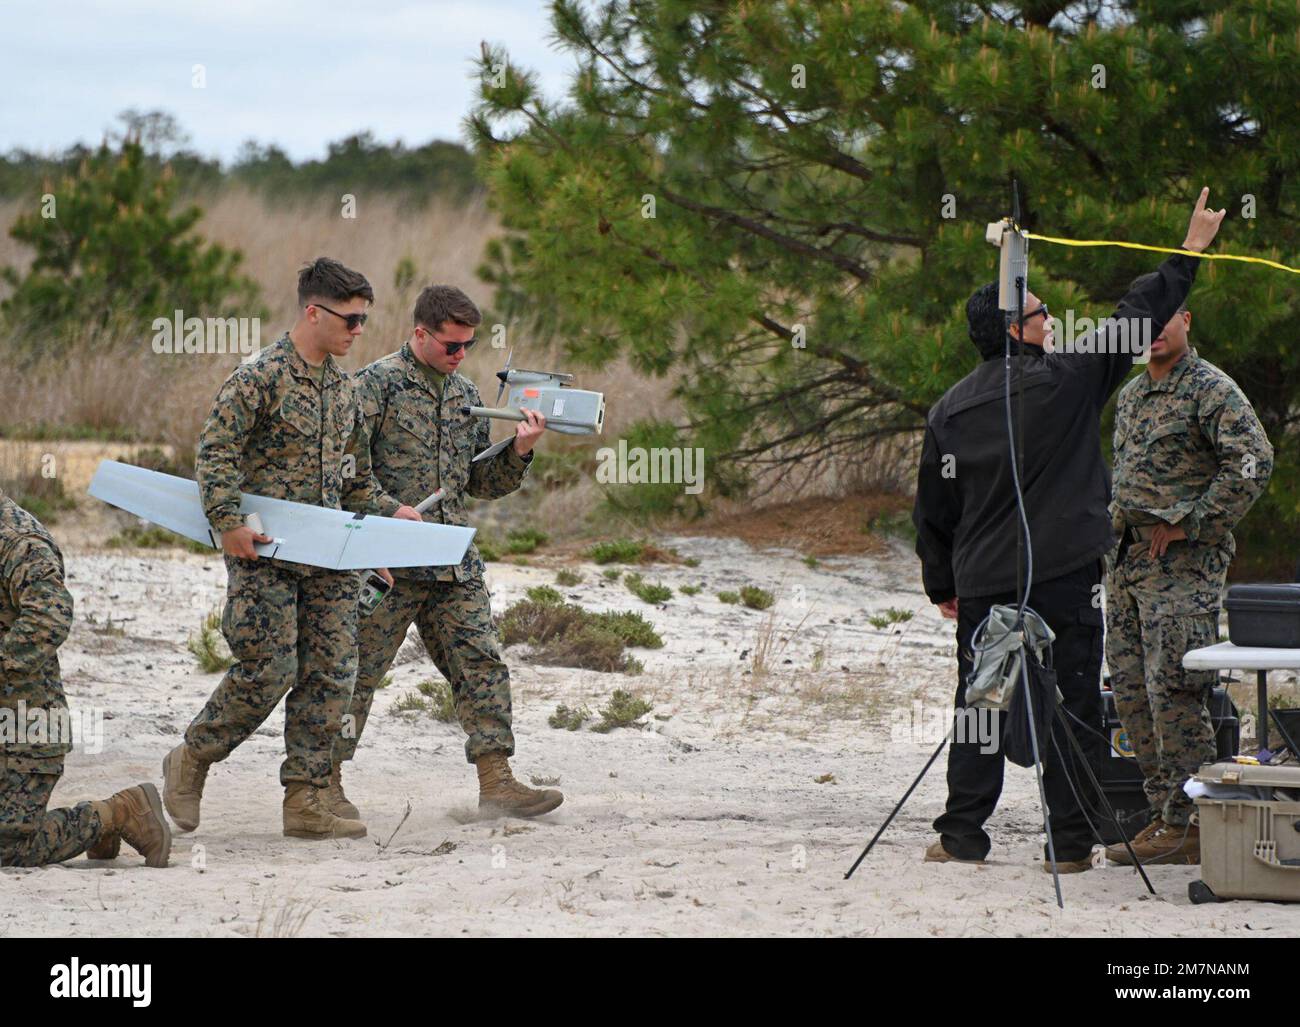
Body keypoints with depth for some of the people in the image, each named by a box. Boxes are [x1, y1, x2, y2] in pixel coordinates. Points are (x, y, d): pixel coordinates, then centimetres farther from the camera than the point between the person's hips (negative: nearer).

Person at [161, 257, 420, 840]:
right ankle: (189, 763, 12)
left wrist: (388, 513, 11)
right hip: (265, 552, -7)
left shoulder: (342, 388, 15)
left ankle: (306, 802, 5)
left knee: (331, 673, 1)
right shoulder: (261, 377, -9)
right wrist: (228, 521, -22)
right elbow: (215, 453, -13)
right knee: (270, 670, -9)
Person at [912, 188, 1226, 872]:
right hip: (1064, 579, -4)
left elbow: (932, 510, 9)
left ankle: (962, 834, 5)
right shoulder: (1066, 380, -7)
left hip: (982, 584, 4)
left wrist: (942, 585, 20)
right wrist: (1189, 252, 10)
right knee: (1071, 705, 2)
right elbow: (1133, 322, 0)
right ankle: (1071, 840, 2)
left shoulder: (949, 410, 5)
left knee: (978, 705, 9)